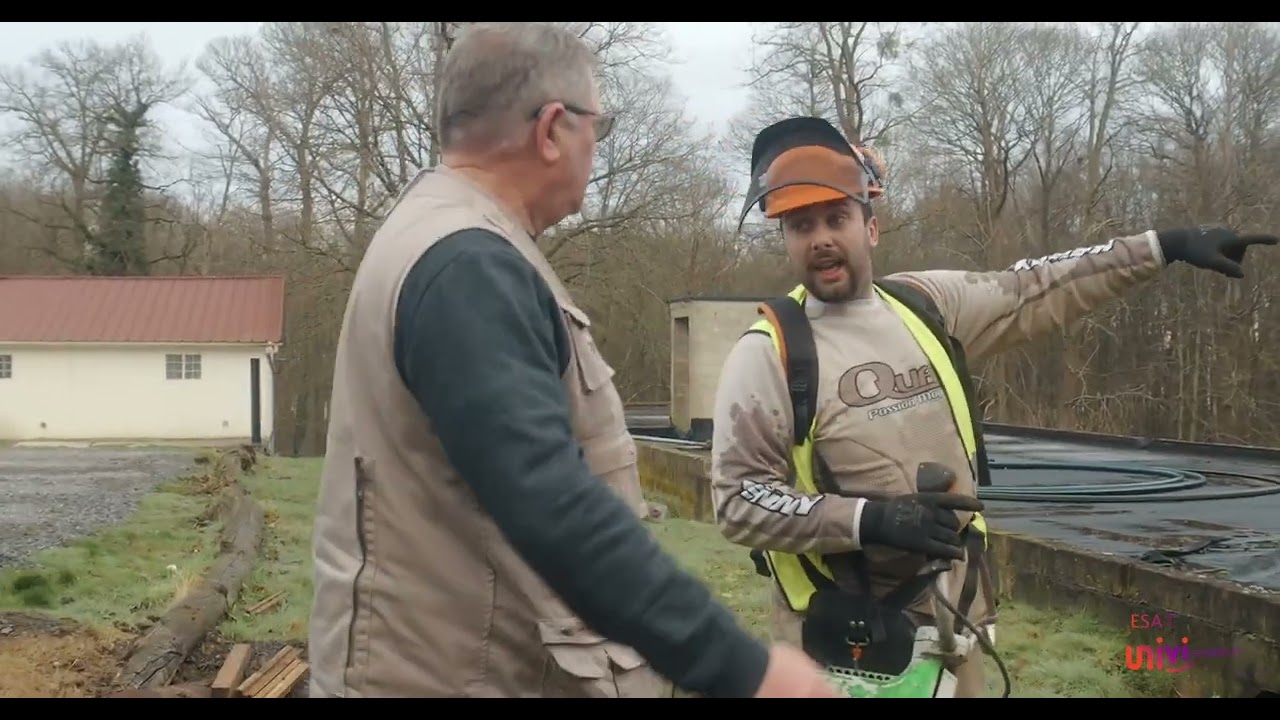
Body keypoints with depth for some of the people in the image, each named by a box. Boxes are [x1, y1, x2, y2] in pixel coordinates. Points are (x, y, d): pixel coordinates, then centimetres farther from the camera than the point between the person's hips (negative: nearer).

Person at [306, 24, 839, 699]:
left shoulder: (449, 240, 12)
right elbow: (552, 505, -33)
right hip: (455, 674, -10)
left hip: (472, 658, 10)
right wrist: (742, 668, -33)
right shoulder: (468, 266, -23)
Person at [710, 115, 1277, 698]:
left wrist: (1165, 246, 15)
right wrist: (867, 518, -24)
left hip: (953, 617, 5)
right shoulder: (767, 351, -11)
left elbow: (1038, 292, 15)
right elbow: (738, 501, -14)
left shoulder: (929, 302, 4)